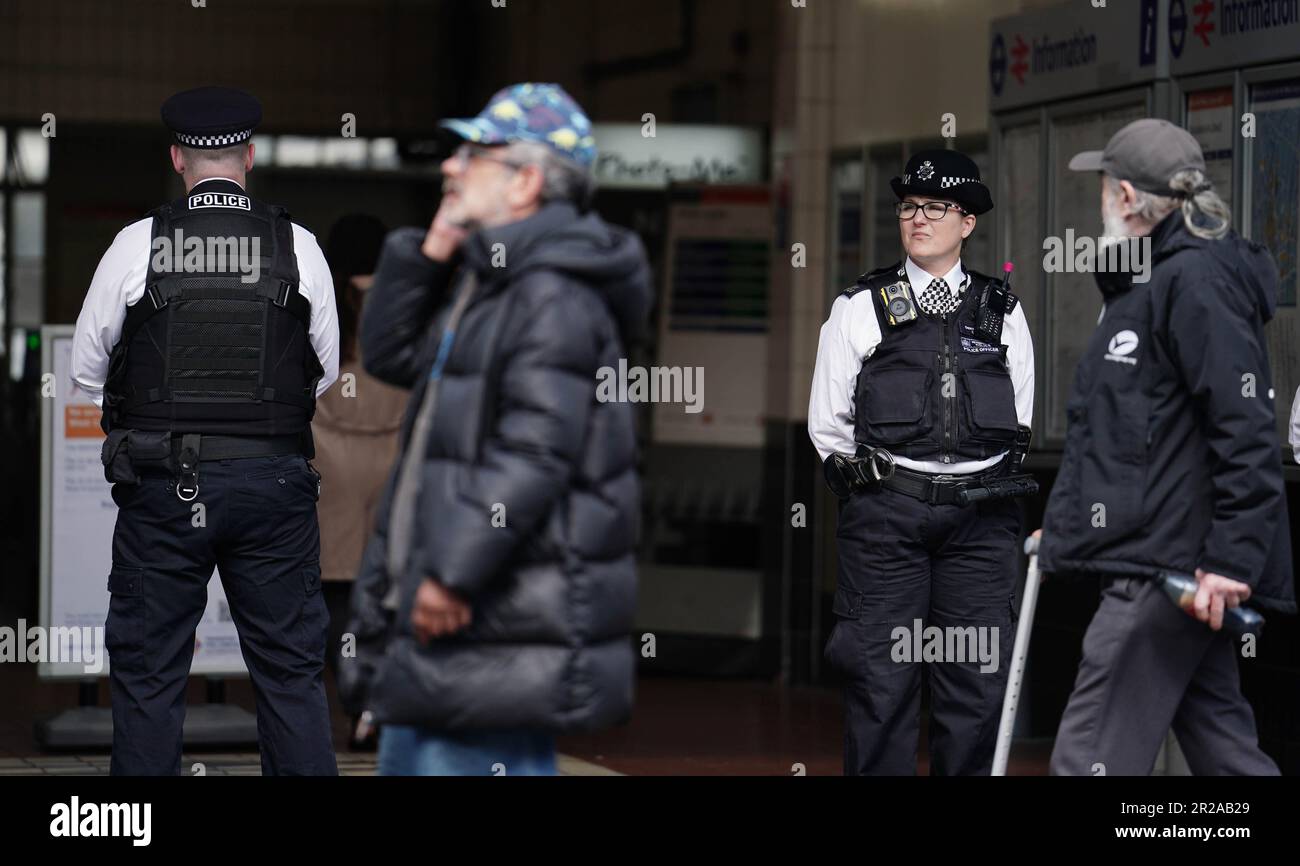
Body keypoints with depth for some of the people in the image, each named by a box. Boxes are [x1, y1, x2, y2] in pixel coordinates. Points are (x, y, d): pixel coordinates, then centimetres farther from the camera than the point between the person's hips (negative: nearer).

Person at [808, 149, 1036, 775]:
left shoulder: (1001, 312, 12)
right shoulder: (860, 308, 7)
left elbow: (1020, 418, 15)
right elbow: (828, 423, 9)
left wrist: (983, 484, 9)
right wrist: (871, 478, 5)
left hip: (981, 516, 2)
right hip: (884, 513, -2)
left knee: (977, 679, 3)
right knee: (882, 678, -4)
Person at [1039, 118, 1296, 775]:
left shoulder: (1196, 281, -13)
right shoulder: (1141, 285, 19)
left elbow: (1245, 431, -20)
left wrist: (1232, 558, -23)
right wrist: (1068, 524, 27)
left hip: (1173, 568, -11)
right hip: (1158, 564, 11)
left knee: (1090, 760, -10)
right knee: (1223, 752, 10)